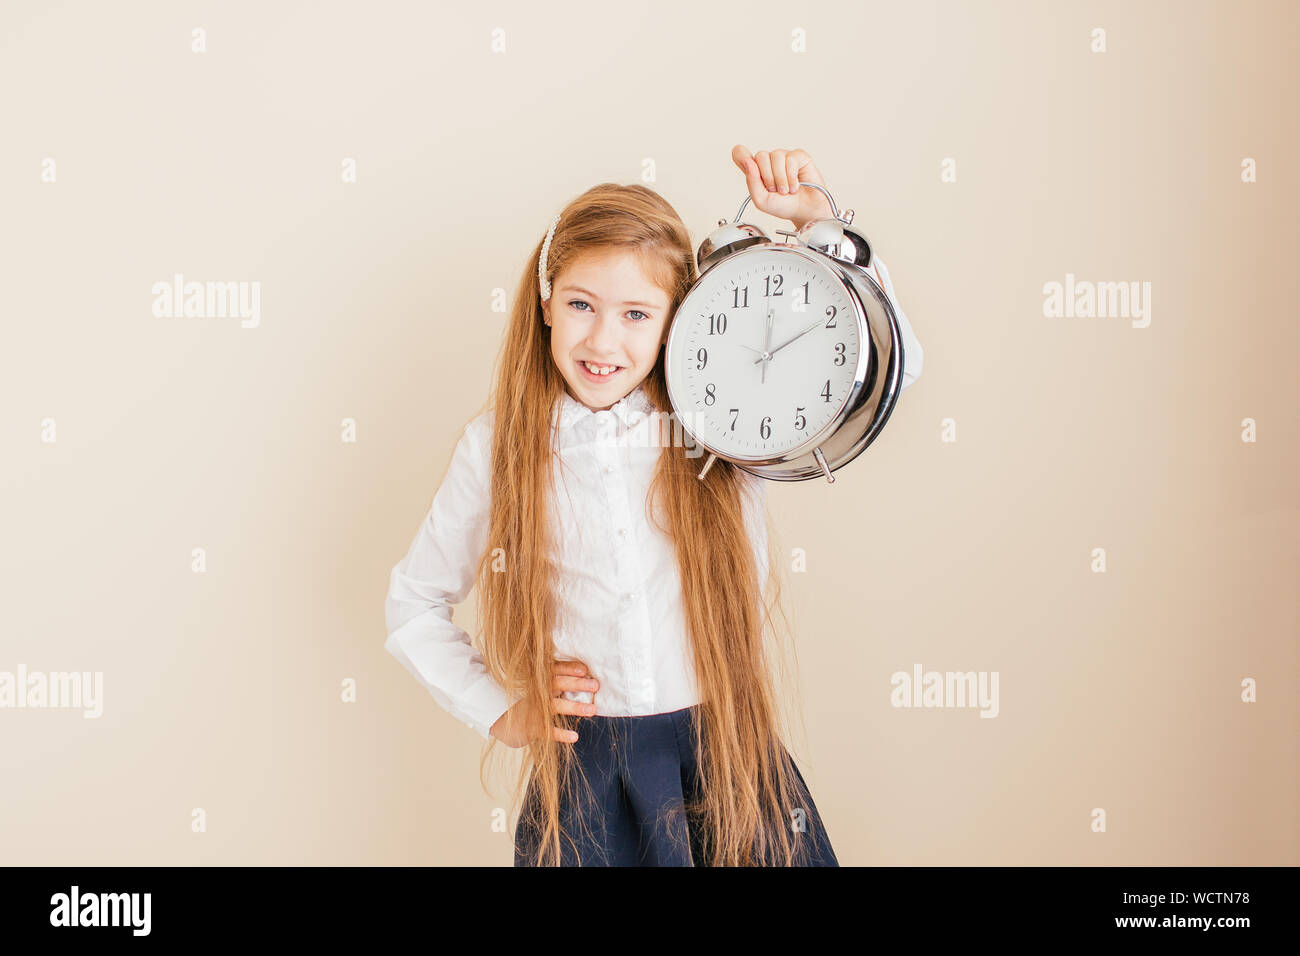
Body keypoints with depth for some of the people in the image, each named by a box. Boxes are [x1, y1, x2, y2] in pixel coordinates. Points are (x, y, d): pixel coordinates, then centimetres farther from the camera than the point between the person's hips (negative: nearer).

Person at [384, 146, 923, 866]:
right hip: (582, 776, 0)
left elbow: (890, 361, -4)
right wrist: (500, 712, 3)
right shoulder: (496, 445, -2)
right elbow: (412, 604, 11)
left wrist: (819, 219, -11)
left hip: (728, 760, 0)